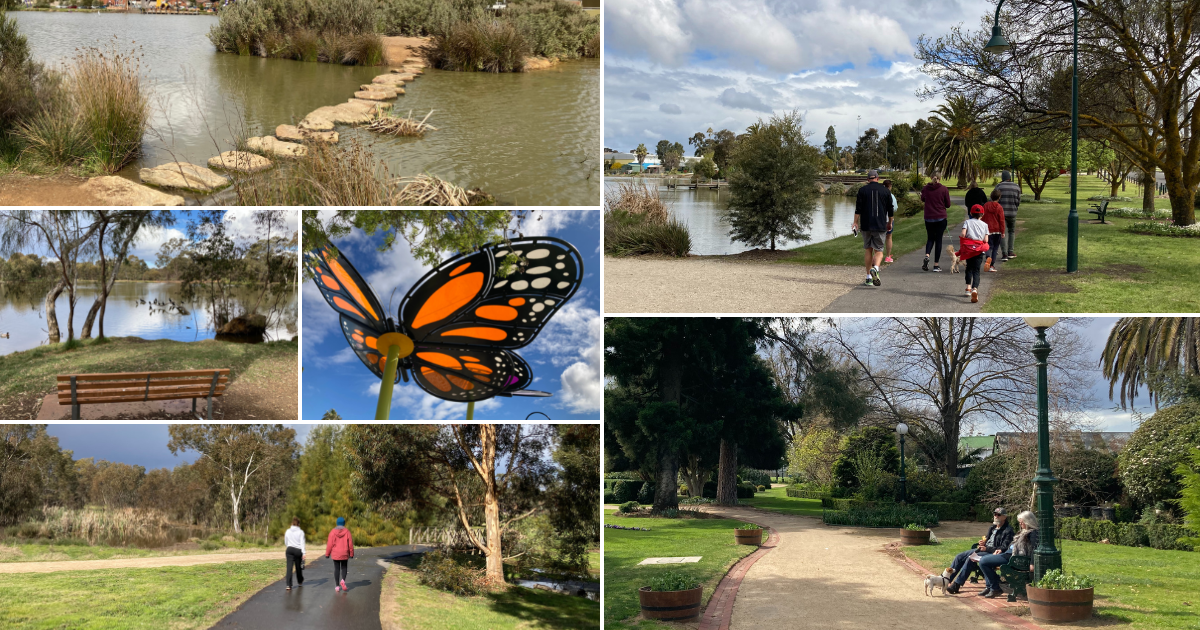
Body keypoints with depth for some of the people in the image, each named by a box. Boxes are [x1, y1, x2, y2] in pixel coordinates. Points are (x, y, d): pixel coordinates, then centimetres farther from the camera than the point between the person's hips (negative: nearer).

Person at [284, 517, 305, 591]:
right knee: (298, 567, 17)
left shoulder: (288, 531, 5)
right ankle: (300, 582, 37)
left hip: (289, 549, 1)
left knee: (289, 567, -6)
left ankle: (289, 585, -17)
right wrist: (303, 553, -13)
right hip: (298, 551, -1)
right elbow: (302, 543, -11)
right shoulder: (300, 532, -5)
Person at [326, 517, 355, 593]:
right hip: (344, 554, 0)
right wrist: (351, 553, 6)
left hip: (335, 554, 0)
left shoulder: (333, 531, -6)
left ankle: (337, 586, 7)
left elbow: (330, 544, -6)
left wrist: (327, 553, 2)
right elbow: (350, 544, -4)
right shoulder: (347, 531, -5)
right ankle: (343, 580, -10)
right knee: (344, 567, 15)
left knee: (336, 569, 8)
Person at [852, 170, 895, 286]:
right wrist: (890, 223, 20)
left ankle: (869, 277, 11)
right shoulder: (885, 191, 4)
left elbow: (858, 208, -3)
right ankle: (875, 268, -28)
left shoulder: (862, 190, 2)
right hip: (880, 225, -1)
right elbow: (890, 209, 8)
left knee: (868, 250, 11)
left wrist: (856, 222, 2)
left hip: (866, 225, 1)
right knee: (879, 250, 3)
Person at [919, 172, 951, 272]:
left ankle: (927, 255, -11)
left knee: (930, 238, 17)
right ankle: (936, 265, 6)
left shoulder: (925, 189, -3)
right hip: (941, 218, -2)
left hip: (928, 218, 2)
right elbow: (948, 204, -2)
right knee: (938, 239, 6)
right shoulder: (944, 189, -8)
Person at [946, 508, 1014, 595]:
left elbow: (1004, 548, -14)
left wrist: (987, 548, -18)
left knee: (970, 559, -30)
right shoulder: (992, 528, 20)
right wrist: (983, 543, 5)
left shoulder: (1008, 531, -6)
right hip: (983, 549, 9)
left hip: (992, 552, -9)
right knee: (959, 557, -5)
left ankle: (957, 585, -29)